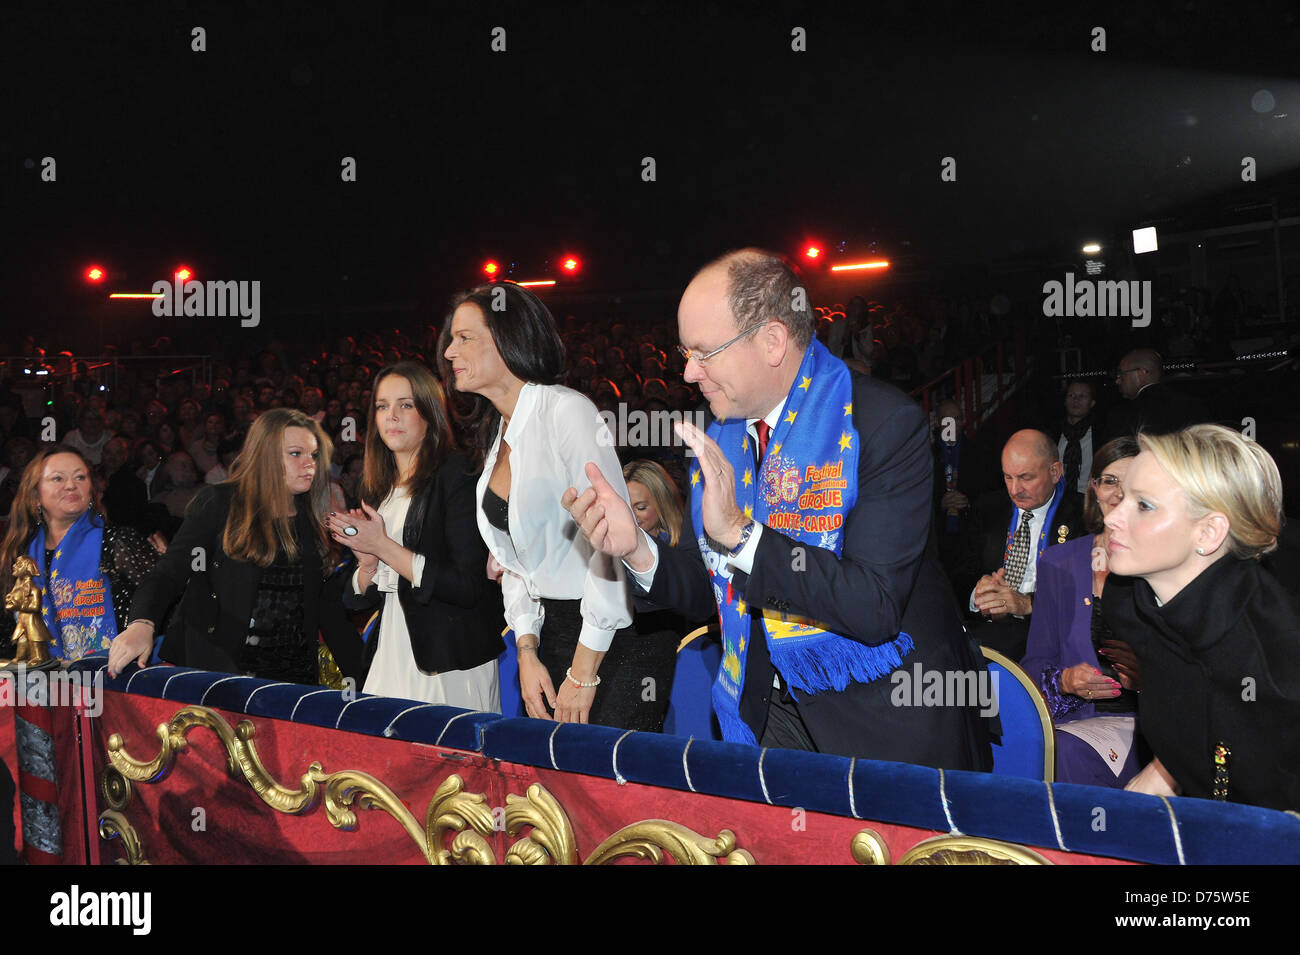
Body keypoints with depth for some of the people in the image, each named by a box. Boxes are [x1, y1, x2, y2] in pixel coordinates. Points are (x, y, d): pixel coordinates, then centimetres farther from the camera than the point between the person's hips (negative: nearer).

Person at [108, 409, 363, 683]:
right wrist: (143, 624, -28)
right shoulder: (219, 503, 0)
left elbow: (328, 608, 11)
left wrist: (362, 677, 3)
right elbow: (170, 571, -8)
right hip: (216, 669, -3)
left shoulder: (313, 522, 10)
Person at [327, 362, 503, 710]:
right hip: (390, 663, 6)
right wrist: (367, 566, -7)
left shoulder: (457, 476, -8)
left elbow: (469, 586, -17)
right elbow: (357, 599, 15)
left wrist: (384, 547, -13)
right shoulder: (376, 489, 12)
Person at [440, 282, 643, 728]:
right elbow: (513, 560, 12)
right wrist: (527, 653, -1)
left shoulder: (566, 411, -15)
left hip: (608, 639, -8)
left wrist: (584, 671, -19)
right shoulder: (497, 434, 11)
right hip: (547, 632, 8)